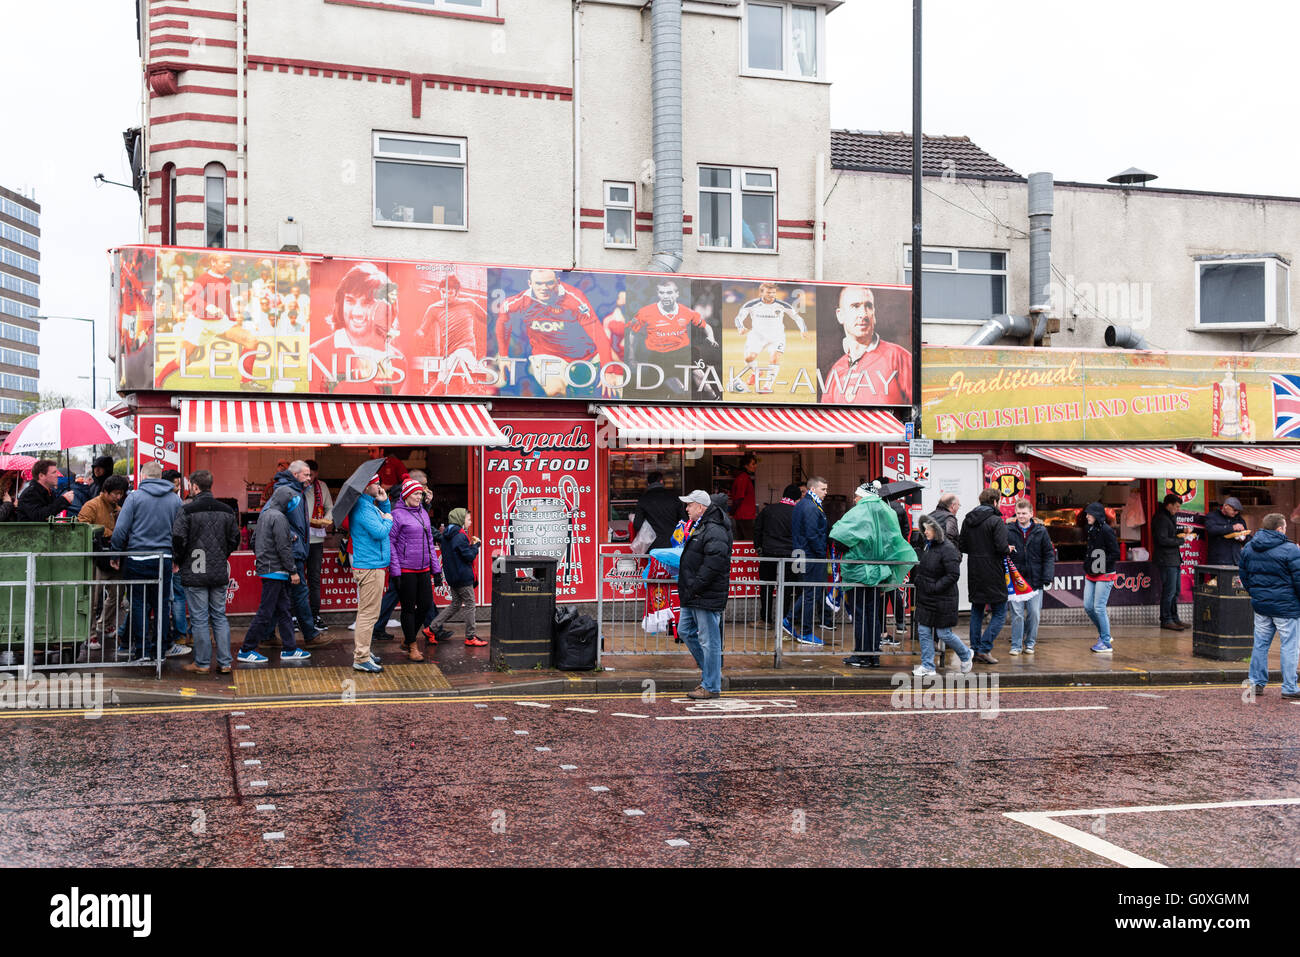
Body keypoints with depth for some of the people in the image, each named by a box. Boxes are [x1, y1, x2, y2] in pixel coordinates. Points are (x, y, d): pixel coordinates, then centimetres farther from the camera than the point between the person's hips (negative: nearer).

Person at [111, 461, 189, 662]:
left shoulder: (135, 496, -5)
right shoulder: (175, 499, 6)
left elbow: (120, 530, -9)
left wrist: (116, 554, 1)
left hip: (137, 560, -3)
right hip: (164, 559, 3)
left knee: (138, 604, 5)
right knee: (161, 604, 13)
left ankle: (141, 650, 7)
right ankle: (165, 646, 19)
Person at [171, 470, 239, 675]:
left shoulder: (187, 510, -10)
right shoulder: (227, 511, 5)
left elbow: (178, 539, -12)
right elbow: (234, 539, 11)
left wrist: (178, 562, 5)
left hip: (195, 573, -4)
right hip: (220, 572, 4)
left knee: (199, 618, 2)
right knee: (220, 616, 11)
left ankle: (202, 663, 8)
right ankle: (224, 662, 11)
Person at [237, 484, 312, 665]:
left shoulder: (264, 515, 14)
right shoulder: (278, 517, -15)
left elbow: (254, 540, 21)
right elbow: (283, 548, -18)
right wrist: (293, 571, -14)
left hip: (264, 567, 10)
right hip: (275, 570, -10)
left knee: (283, 610, 12)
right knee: (265, 612, -5)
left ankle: (288, 649, 15)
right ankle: (246, 651, 1)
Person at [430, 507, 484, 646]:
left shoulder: (445, 535, 9)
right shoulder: (460, 536, -18)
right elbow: (469, 556, -18)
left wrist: (470, 543, 9)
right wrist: (475, 545, -3)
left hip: (451, 576, 9)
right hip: (463, 576, -9)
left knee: (455, 603, 18)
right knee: (470, 605, 1)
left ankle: (434, 627, 13)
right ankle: (470, 637, 6)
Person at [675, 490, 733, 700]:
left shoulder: (714, 532, -18)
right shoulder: (699, 527, 16)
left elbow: (713, 564, -26)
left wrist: (696, 587, -21)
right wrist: (687, 587, 18)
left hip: (707, 596, -11)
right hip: (694, 596, 11)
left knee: (709, 640, -3)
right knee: (685, 631, 18)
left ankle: (711, 687, 4)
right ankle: (709, 671, 29)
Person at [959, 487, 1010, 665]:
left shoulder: (968, 520, 8)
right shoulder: (996, 521, -12)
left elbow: (963, 547, 9)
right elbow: (1001, 547, -20)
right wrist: (1008, 550, 0)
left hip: (974, 574, 6)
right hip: (992, 574, -6)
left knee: (976, 611, 16)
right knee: (999, 613, 2)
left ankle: (975, 648, 16)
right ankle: (985, 648, -7)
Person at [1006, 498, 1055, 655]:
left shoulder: (1041, 531, 2)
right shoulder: (1008, 530, 1)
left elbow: (1049, 555, 3)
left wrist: (1047, 577, -5)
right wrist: (1006, 550, -14)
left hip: (1035, 579, 1)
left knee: (1034, 613, 6)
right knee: (1017, 613, -1)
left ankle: (1030, 643, 21)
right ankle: (1016, 645, 8)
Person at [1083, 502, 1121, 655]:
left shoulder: (1106, 531, -14)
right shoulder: (1091, 529, 11)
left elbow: (1116, 553, -15)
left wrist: (1101, 565, -17)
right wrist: (1088, 564, 9)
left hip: (1104, 576, -8)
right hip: (1091, 575, 8)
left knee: (1099, 608, -6)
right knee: (1088, 606, 8)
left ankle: (1105, 643, 3)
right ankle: (1103, 633, 25)